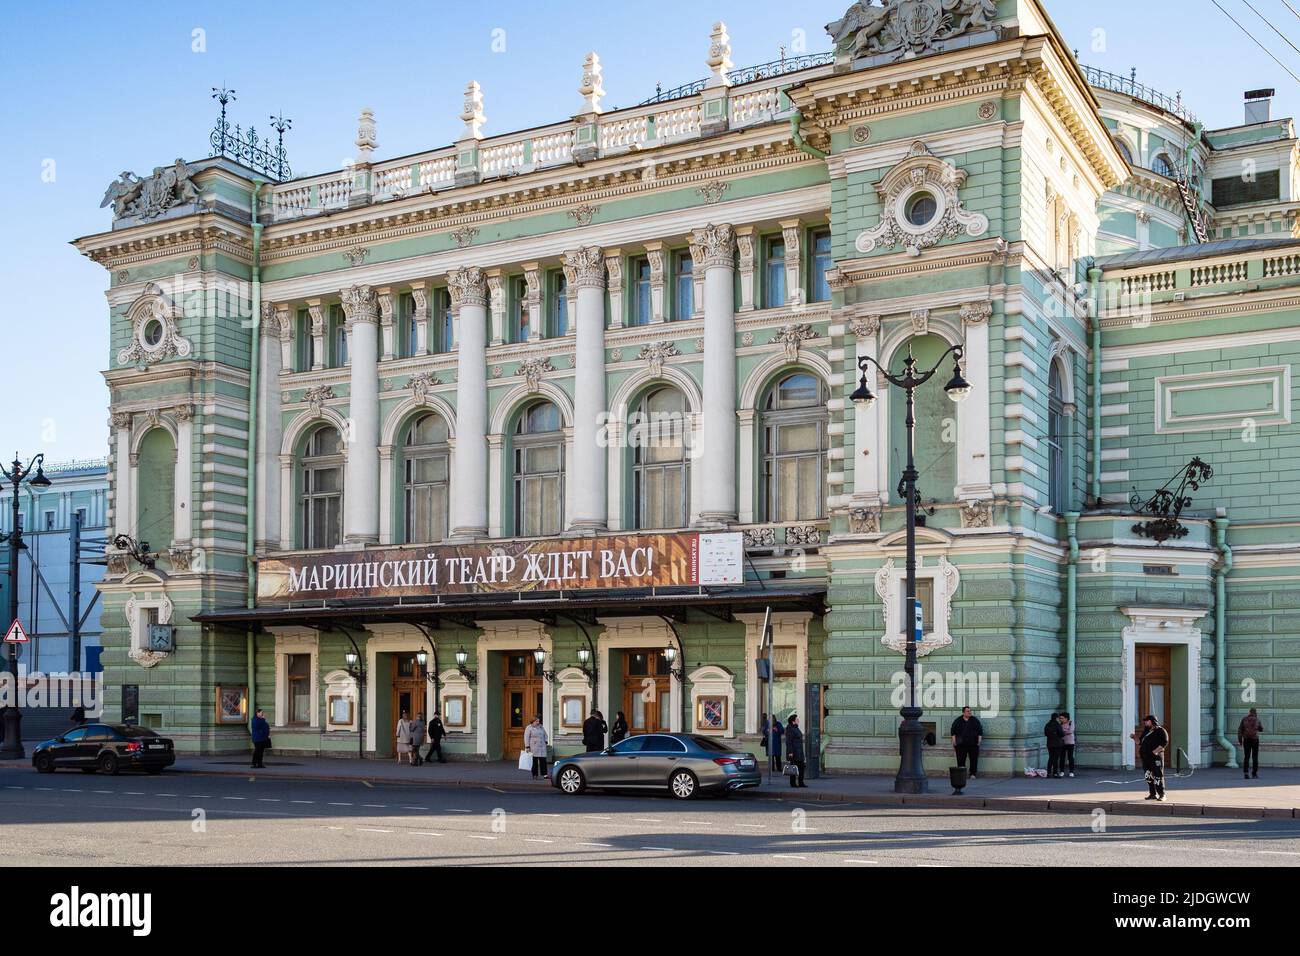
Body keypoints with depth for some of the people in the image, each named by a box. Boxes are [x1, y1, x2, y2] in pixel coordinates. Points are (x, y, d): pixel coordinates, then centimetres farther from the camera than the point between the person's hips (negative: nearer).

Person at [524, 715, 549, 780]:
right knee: (534, 762, 0)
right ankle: (535, 775, 8)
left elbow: (545, 735, 27)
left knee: (543, 761, -3)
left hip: (542, 748, 4)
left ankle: (544, 775, -5)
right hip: (533, 747, -4)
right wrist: (527, 747, -13)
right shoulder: (529, 728, -2)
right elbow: (526, 738, -7)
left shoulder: (541, 727, 14)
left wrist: (545, 741, 13)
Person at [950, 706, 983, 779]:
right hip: (961, 745, 0)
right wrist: (954, 741, 2)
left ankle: (973, 774, 6)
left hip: (973, 744, 0)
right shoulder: (958, 721, 5)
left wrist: (979, 740, 0)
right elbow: (953, 732, 9)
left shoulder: (975, 720, 6)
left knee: (974, 759, -2)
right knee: (961, 760, -1)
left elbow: (980, 731, 8)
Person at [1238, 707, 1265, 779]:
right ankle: (1254, 773, 16)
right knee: (1255, 757, 12)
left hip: (1246, 740, 1)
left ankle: (1246, 772, -12)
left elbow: (1240, 730, -4)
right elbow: (1261, 729, 12)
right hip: (1255, 739, -1)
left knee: (1246, 757, 2)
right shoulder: (1257, 720, -3)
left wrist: (1240, 740, 2)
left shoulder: (1244, 719, -1)